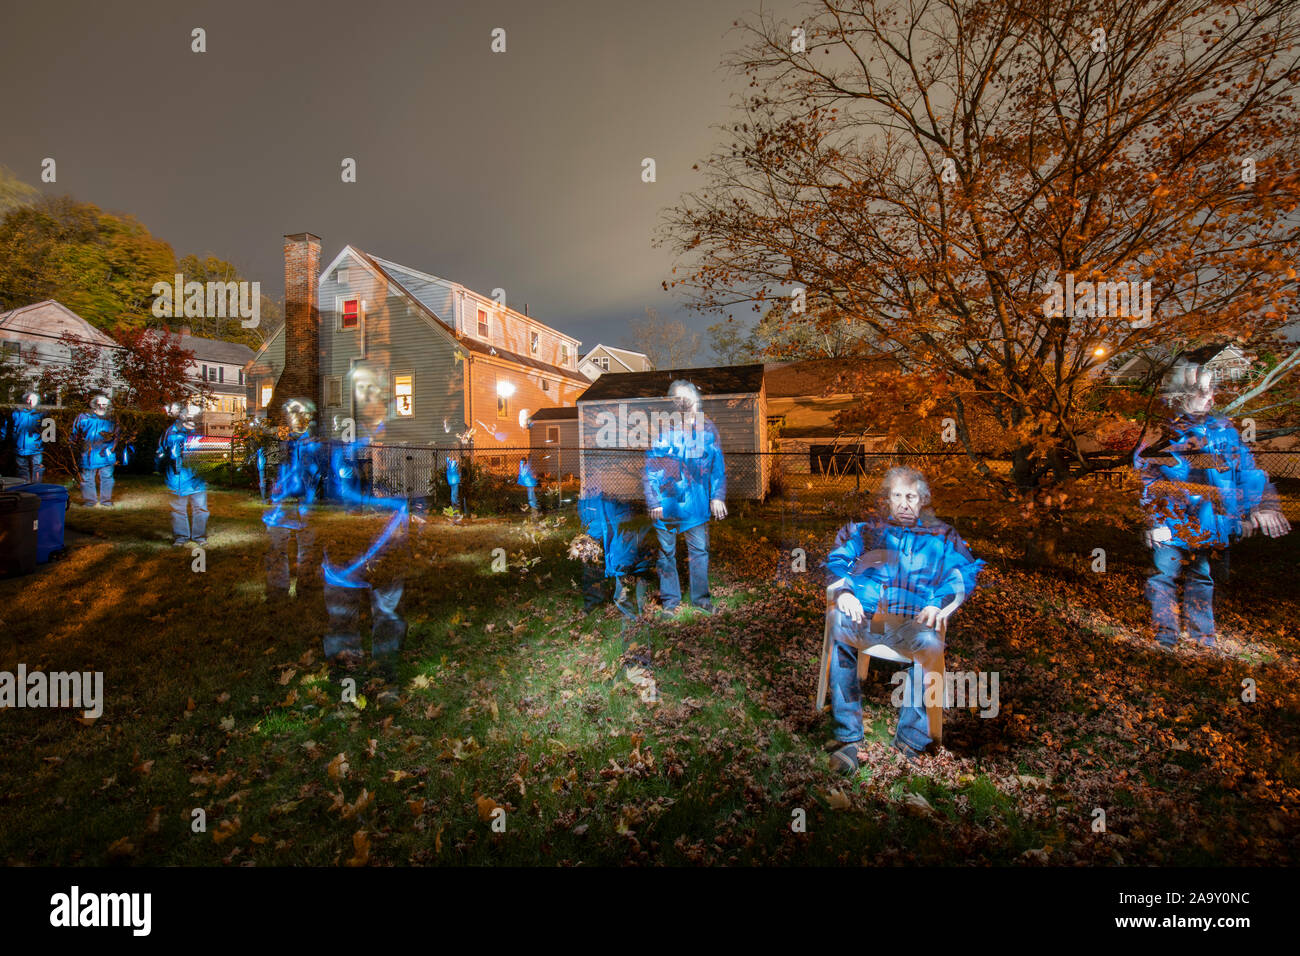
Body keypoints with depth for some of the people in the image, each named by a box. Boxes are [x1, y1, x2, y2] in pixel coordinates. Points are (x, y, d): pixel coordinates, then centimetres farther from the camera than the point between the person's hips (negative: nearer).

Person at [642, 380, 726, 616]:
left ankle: (701, 597, 26)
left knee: (699, 551, 9)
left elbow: (718, 466, 8)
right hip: (666, 504, -1)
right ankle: (670, 599, 26)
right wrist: (653, 502, -7)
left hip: (696, 504, 1)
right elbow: (650, 468, -3)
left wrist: (717, 497, 1)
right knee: (666, 552, 10)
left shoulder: (707, 429, 3)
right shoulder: (661, 429, -4)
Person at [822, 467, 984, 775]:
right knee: (836, 623, -33)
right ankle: (848, 738, -29)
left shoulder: (942, 536, 25)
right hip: (863, 615, 1)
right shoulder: (866, 530, 26)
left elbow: (964, 573, 9)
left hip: (912, 622, 0)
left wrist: (937, 603, -10)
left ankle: (910, 741, -25)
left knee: (930, 642, -35)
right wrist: (843, 591, -10)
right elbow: (836, 561, 12)